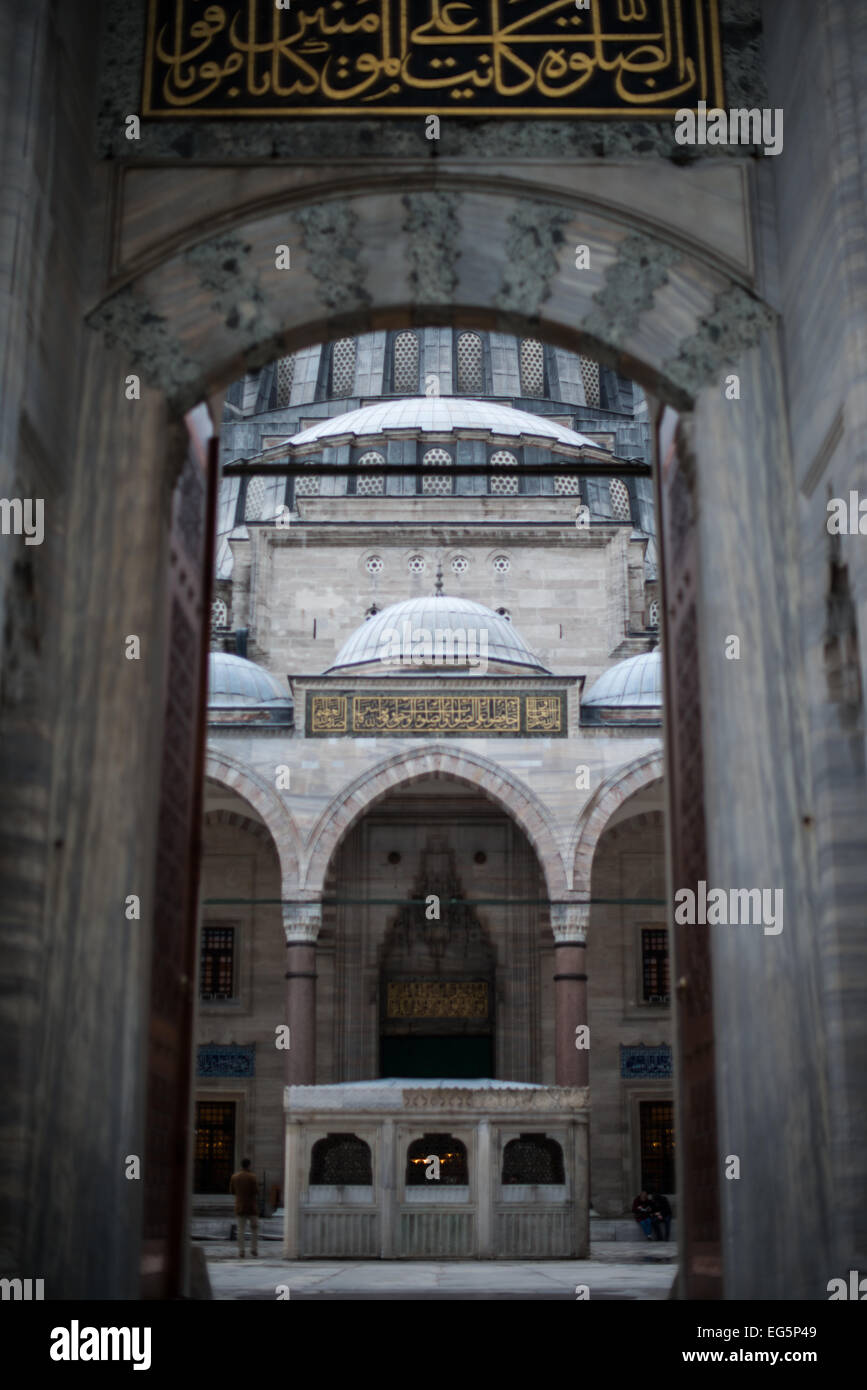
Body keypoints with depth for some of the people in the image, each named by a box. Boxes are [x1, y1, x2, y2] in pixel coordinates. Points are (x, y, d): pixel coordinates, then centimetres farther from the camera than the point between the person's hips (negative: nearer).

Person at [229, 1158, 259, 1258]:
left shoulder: (235, 1176, 0)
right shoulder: (253, 1177, -10)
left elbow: (232, 1190, 10)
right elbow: (256, 1191, -14)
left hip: (240, 1207, 2)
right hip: (252, 1206, -2)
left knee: (241, 1229, 3)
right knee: (254, 1228, 14)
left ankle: (241, 1252, -3)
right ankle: (254, 1249, 12)